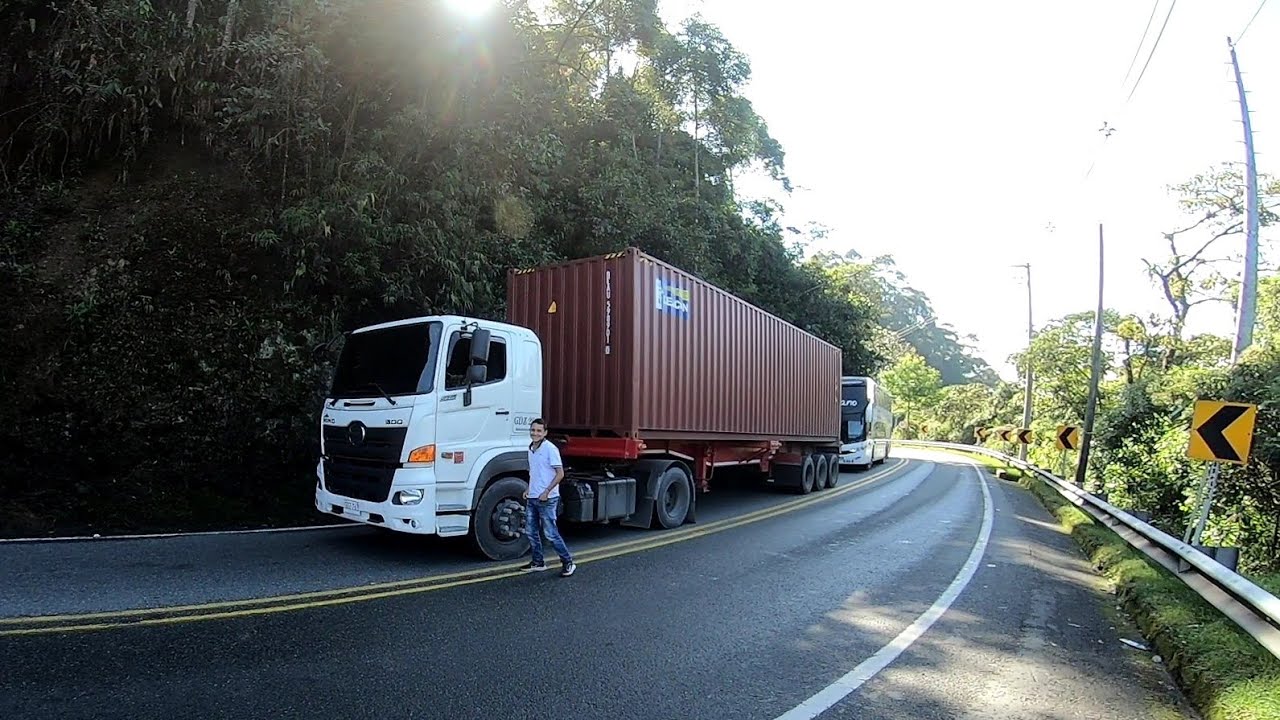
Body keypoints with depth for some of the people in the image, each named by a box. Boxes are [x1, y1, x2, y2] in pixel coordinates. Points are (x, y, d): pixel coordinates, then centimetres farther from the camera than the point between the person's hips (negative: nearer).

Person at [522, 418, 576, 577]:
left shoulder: (550, 449, -13)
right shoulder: (531, 449, 11)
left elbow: (560, 474, -15)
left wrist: (546, 492, -19)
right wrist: (529, 489, 11)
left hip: (547, 499, -8)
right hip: (532, 498, 8)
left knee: (551, 533, -5)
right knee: (531, 531, 13)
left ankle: (568, 563, 6)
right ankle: (538, 562, 27)